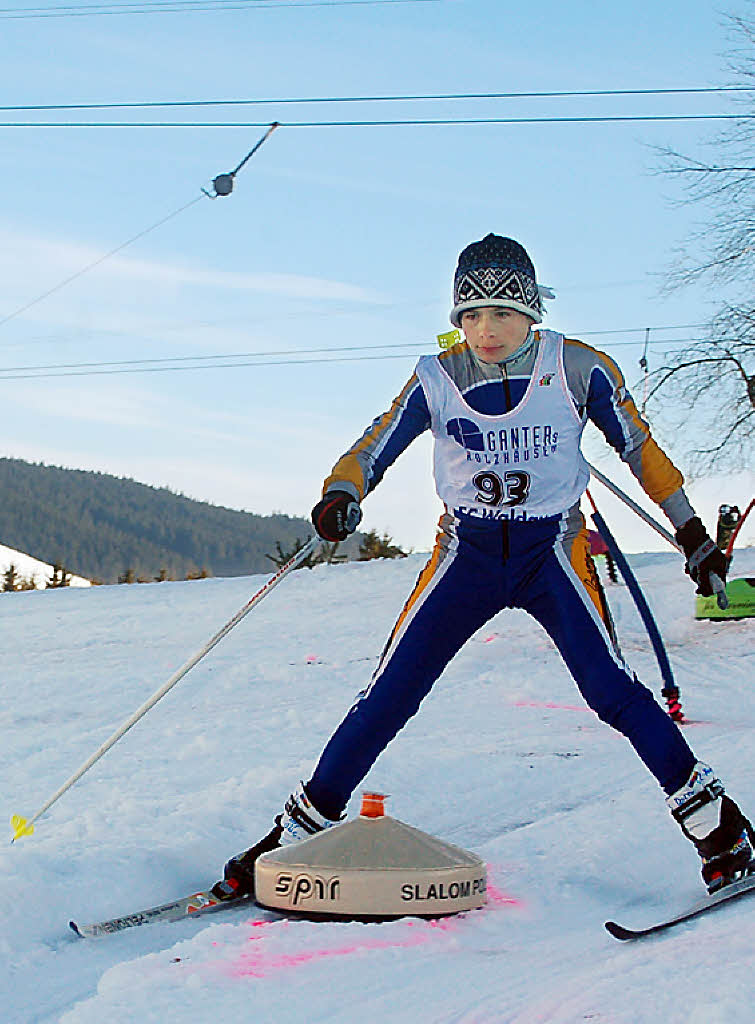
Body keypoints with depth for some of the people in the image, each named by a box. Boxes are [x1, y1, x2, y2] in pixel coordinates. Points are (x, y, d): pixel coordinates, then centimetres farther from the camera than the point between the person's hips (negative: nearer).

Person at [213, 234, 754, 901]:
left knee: (609, 688, -19)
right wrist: (340, 496, -28)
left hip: (552, 551, -1)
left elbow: (638, 448, 3)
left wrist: (693, 533, 5)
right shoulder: (438, 380, -4)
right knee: (389, 695, -4)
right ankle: (302, 827, 10)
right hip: (466, 552, 2)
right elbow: (373, 450, -5)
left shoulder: (579, 369, -7)